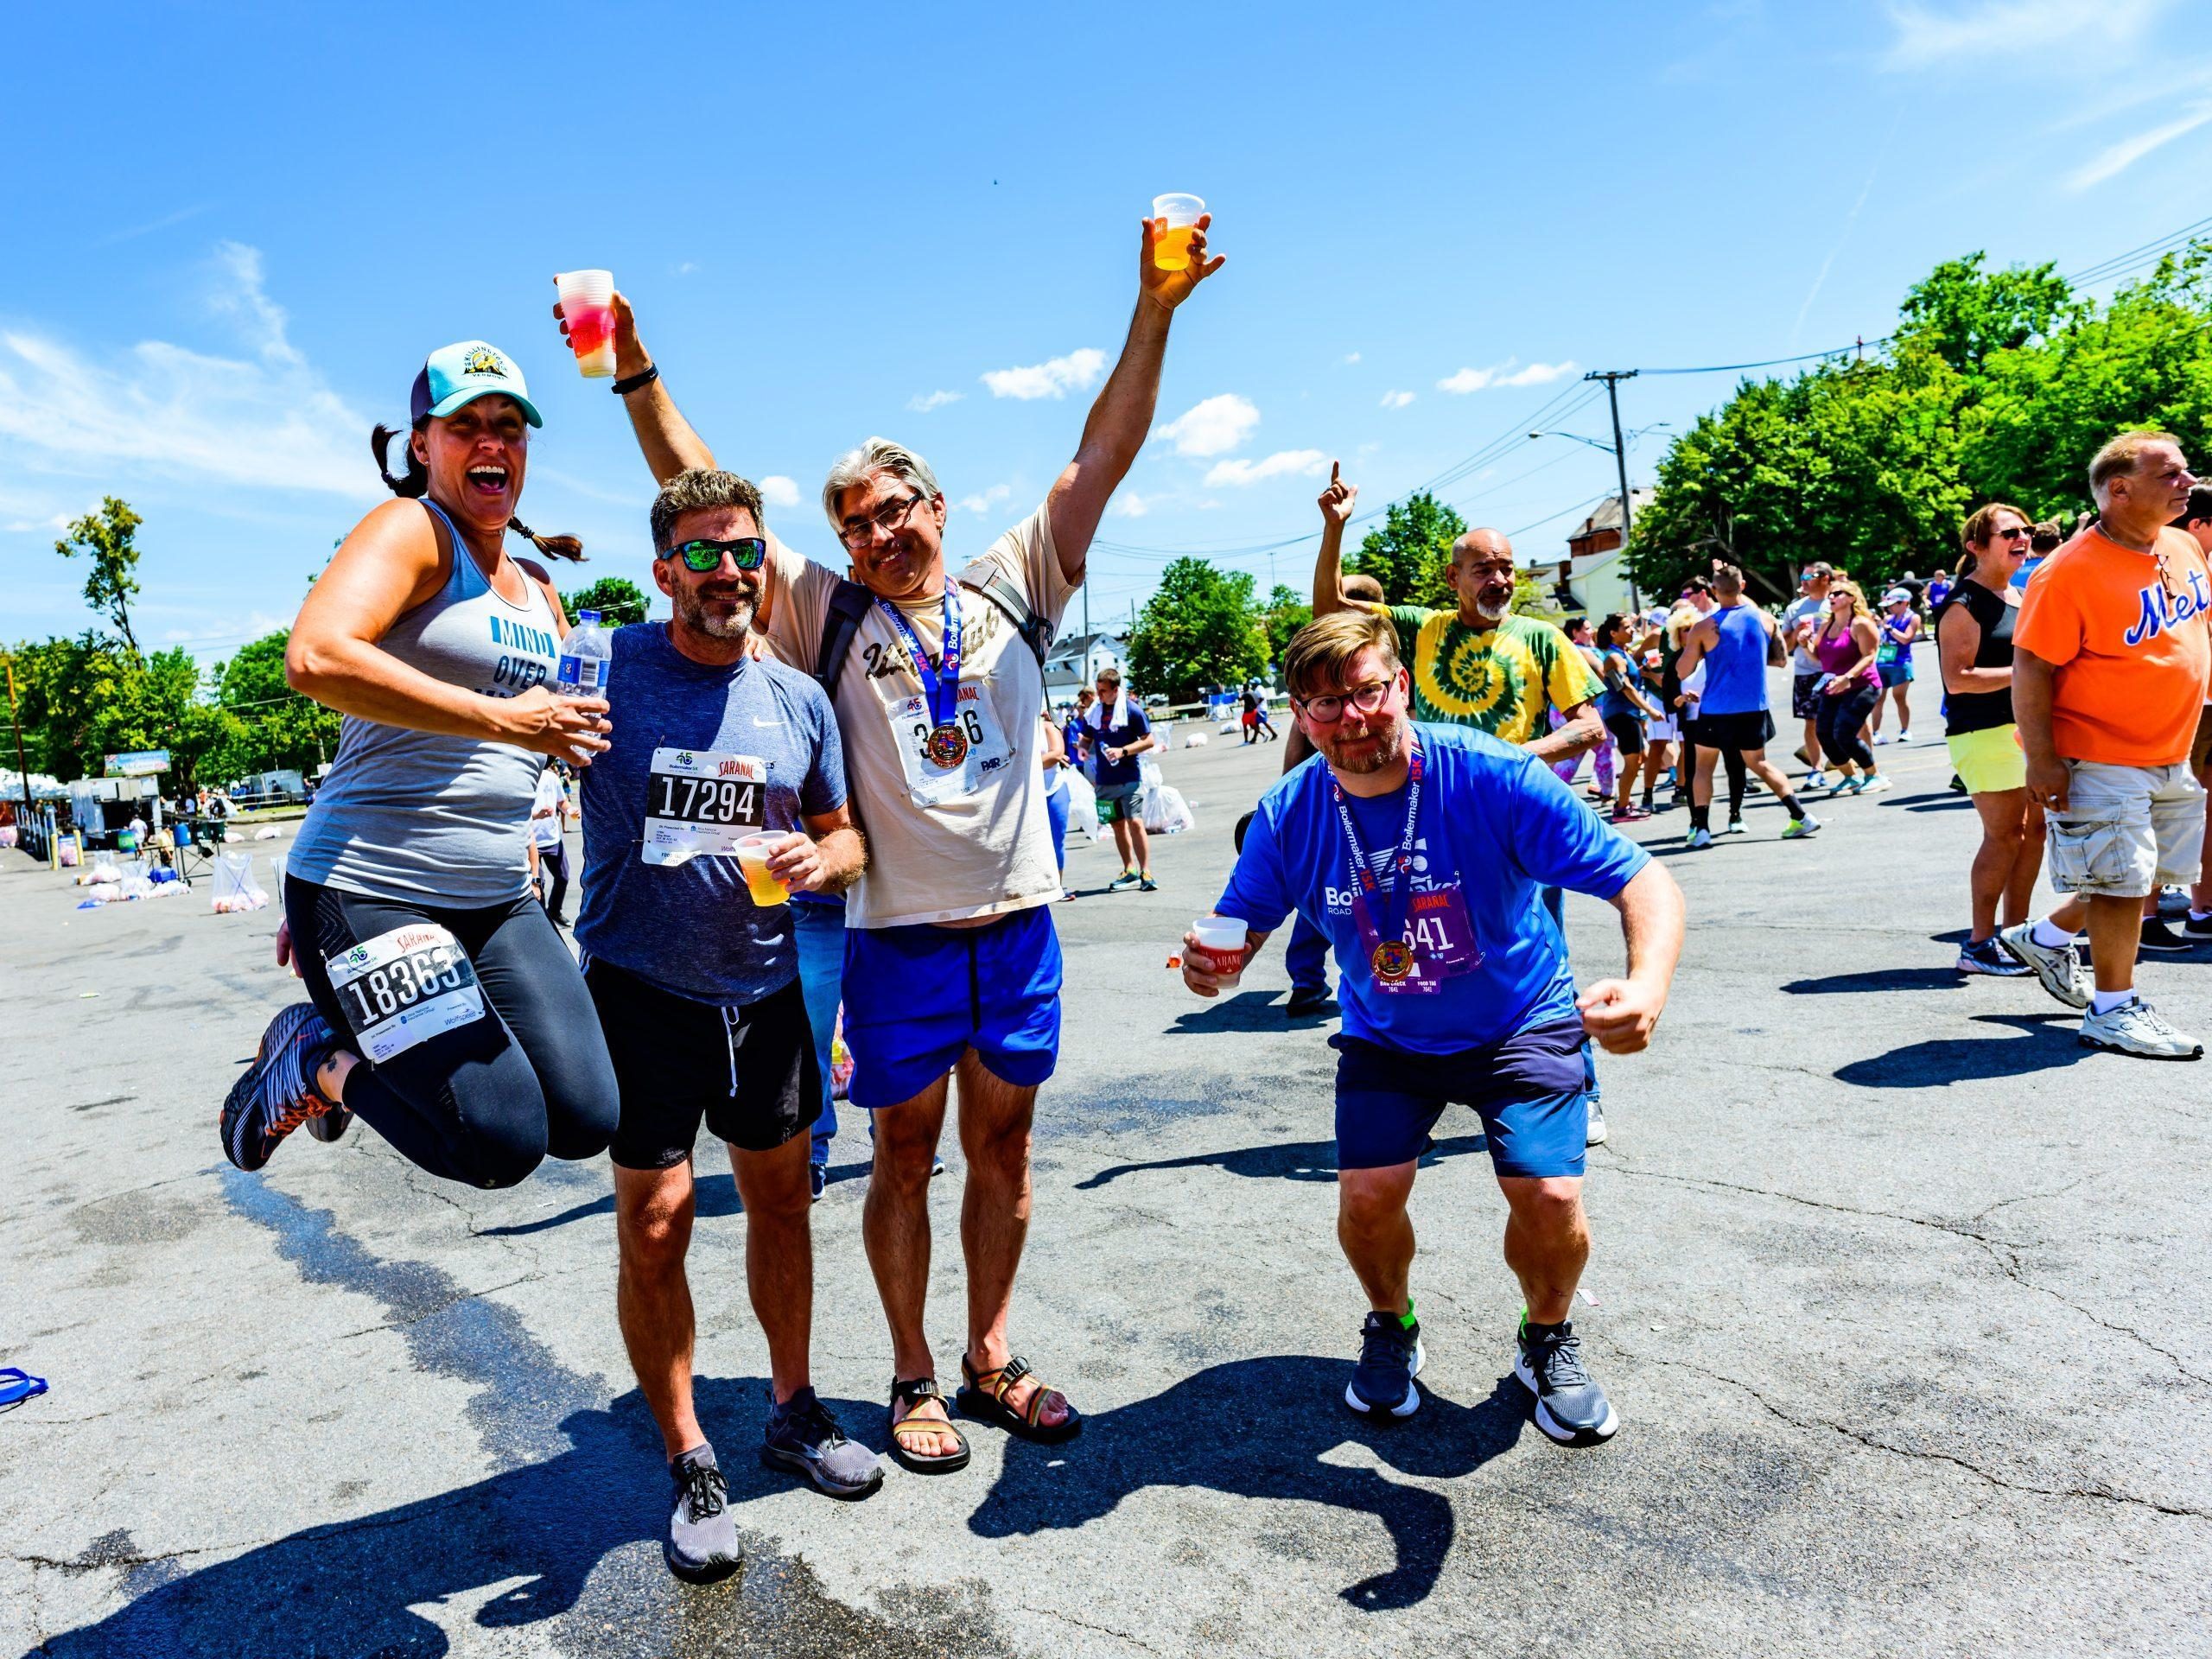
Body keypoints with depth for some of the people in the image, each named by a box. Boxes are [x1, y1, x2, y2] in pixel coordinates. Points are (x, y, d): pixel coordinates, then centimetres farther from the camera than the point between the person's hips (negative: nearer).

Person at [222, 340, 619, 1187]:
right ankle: (314, 1057, 15)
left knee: (585, 1122, 0)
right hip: (369, 889, -7)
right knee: (503, 1144, -14)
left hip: (498, 898, 8)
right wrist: (506, 719, -24)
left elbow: (582, 718, 32)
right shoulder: (412, 529, -6)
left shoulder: (539, 586, 17)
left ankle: (360, 1053, 25)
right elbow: (317, 657, -25)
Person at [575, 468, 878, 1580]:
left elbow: (846, 837, 10)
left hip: (764, 989, 4)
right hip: (642, 988, -4)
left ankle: (792, 1409, 36)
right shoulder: (605, 667, -8)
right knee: (653, 1226, -2)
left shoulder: (800, 698, 3)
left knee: (781, 1201, 16)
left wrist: (821, 857, -12)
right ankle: (689, 1463, 19)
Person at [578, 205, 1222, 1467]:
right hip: (898, 930, -1)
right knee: (906, 1152, 9)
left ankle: (992, 1359, 29)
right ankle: (915, 1376, 26)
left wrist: (1155, 311, -7)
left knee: (1003, 1140, 12)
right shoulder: (825, 615, 2)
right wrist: (636, 372, -10)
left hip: (1018, 914, 2)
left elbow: (1108, 452, 0)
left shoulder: (1013, 588, 5)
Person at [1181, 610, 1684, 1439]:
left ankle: (1548, 1344, 19)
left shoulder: (1492, 776, -27)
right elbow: (1238, 929, -5)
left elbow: (1643, 881, -26)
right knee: (1366, 1198, -14)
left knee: (1550, 1198, -17)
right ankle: (1391, 1330, 22)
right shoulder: (1289, 816, -16)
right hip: (1385, 1036, 2)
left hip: (1520, 1023, -2)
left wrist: (1647, 985, -47)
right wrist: (1210, 965, -31)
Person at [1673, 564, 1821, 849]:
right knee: (1759, 763, 19)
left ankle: (1701, 828, 0)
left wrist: (1690, 649, 11)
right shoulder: (1766, 619, 0)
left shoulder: (1703, 628, -10)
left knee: (1704, 765, 11)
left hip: (1716, 710, -4)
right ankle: (1800, 816, 12)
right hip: (1754, 708, 4)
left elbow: (1683, 672, -5)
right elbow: (1780, 658, 13)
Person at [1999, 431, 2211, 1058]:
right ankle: (2113, 1011, 10)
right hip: (2102, 758, -9)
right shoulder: (2071, 570, -20)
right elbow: (2031, 666, -21)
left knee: (2152, 873, 16)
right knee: (2122, 879, -3)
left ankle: (2045, 938, 33)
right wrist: (2041, 759, -23)